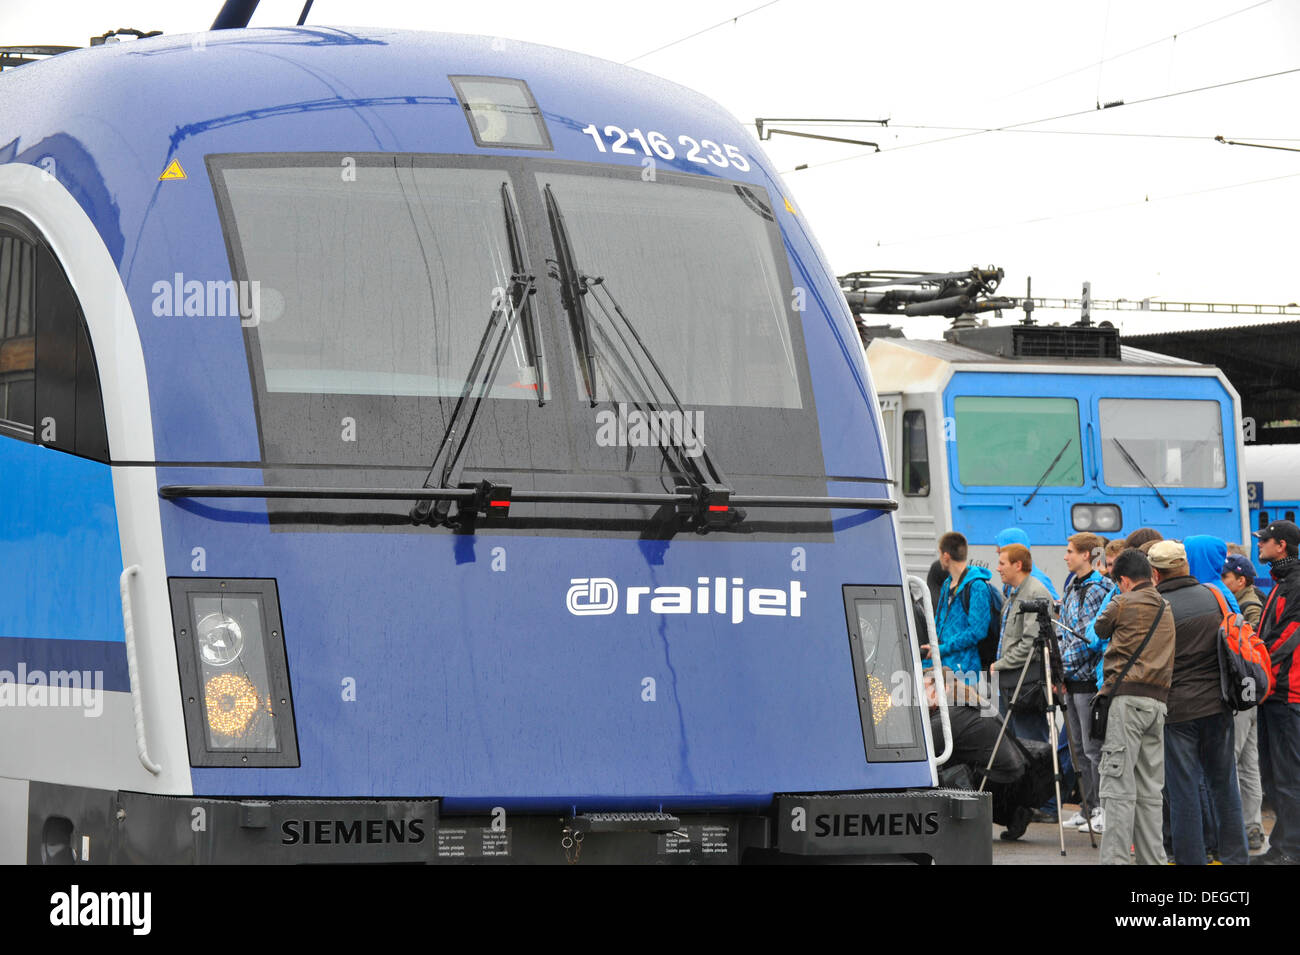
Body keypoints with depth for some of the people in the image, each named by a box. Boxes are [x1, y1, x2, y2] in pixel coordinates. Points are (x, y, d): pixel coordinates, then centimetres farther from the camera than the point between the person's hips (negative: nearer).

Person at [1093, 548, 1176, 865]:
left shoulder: (1123, 603, -1)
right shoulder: (1166, 608, 16)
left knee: (1119, 787, -9)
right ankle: (1152, 859, 11)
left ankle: (1116, 859, -14)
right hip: (1158, 701, 6)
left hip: (1126, 699, -6)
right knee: (1149, 791, 11)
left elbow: (1099, 629, 16)